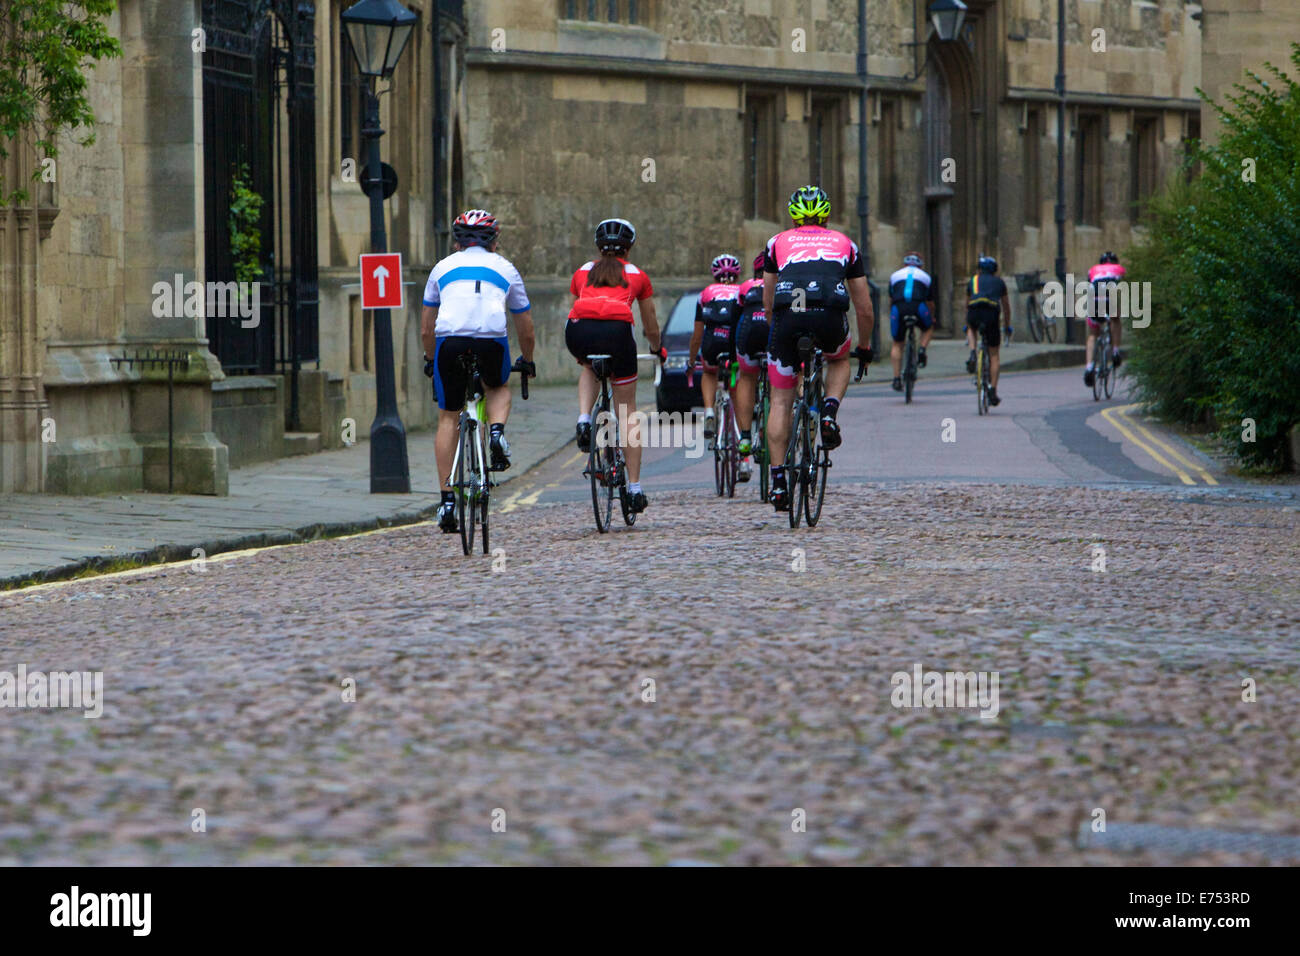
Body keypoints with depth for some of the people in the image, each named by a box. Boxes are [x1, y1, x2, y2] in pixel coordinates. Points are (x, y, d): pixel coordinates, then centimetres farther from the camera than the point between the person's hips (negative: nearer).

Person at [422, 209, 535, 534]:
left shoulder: (443, 267, 25)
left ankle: (447, 500, 8)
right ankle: (496, 431, 1)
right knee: (498, 388, 32)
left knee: (448, 418, 12)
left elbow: (425, 329, 28)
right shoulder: (505, 268, 24)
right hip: (492, 340, 0)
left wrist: (431, 360, 44)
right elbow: (526, 329, 32)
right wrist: (527, 362, 48)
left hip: (450, 339, 0)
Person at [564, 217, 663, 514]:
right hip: (616, 331, -1)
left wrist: (580, 351, 58)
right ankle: (634, 487, 9)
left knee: (589, 368, 39)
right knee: (626, 409, 12)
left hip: (579, 331, 1)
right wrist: (658, 349, 57)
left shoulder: (583, 272, 30)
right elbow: (650, 325, 36)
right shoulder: (637, 275, 27)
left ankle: (584, 420, 11)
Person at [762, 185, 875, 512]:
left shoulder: (778, 243, 27)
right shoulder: (844, 243, 28)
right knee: (839, 360, 35)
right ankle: (830, 411, 7)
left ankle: (778, 480, 8)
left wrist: (779, 334, 50)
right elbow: (864, 307, 31)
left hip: (788, 314, 0)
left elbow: (767, 304, 32)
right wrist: (864, 345, 47)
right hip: (830, 315, 0)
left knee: (780, 402, 13)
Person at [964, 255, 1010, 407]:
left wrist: (966, 324, 52)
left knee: (971, 329, 39)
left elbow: (967, 305, 38)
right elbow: (1006, 307, 35)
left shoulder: (973, 280, 28)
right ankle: (993, 393, 6)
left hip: (974, 313, 1)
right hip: (992, 313, -1)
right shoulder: (999, 282, 27)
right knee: (993, 355, 11)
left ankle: (972, 354, 11)